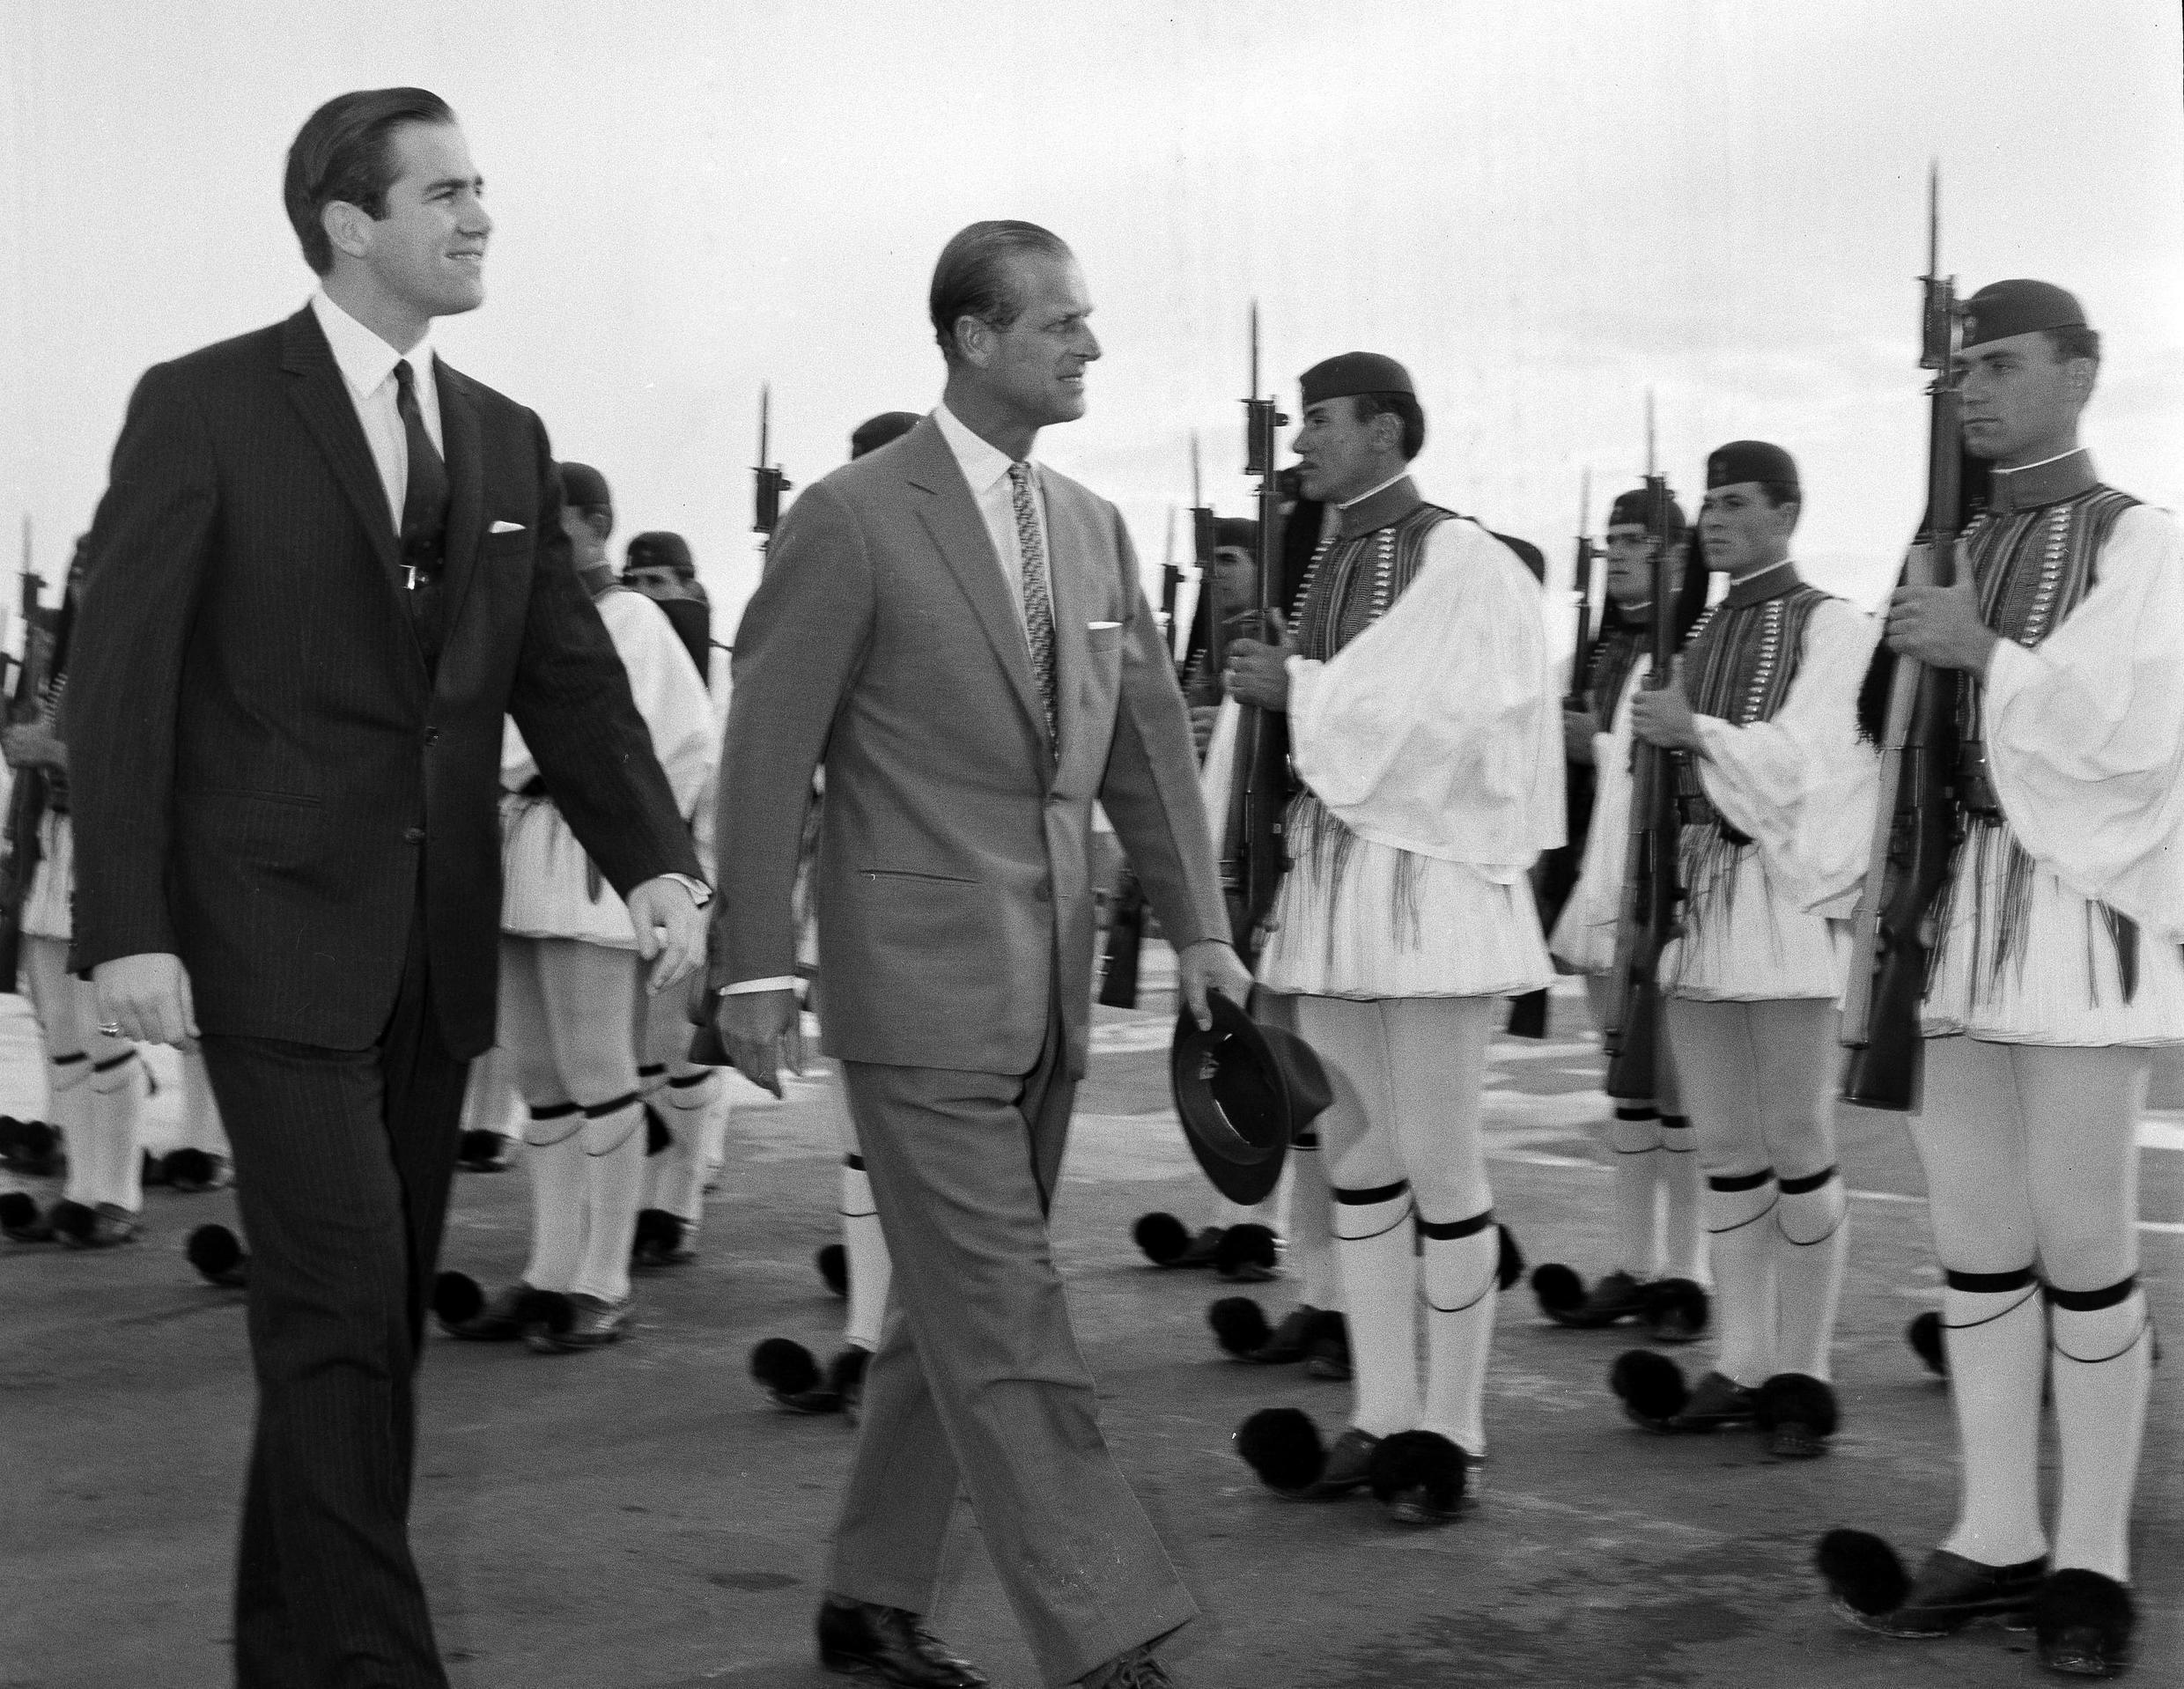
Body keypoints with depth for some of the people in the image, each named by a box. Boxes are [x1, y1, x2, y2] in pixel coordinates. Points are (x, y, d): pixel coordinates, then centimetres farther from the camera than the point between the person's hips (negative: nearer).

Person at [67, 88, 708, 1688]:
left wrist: (656, 861, -8)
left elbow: (572, 680, 8)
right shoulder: (205, 407, -5)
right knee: (343, 1307, -10)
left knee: (377, 1311, 11)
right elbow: (120, 677, -7)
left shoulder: (506, 439, 12)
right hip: (279, 931, -6)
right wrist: (125, 927, -14)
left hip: (439, 942, 6)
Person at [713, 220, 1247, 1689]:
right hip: (919, 979, -7)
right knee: (1006, 1322, -6)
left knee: (957, 1306, 14)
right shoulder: (854, 520, -8)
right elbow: (768, 754, -8)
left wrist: (1199, 925, 5)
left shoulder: (1094, 529, 12)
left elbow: (1151, 741, 14)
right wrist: (759, 966, -10)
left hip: (1048, 986, 7)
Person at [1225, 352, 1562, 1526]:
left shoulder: (1465, 565, -7)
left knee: (1440, 1167, -2)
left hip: (1427, 887, -7)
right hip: (1327, 884, 7)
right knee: (1357, 1157, 10)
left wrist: (1304, 691, -13)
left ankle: (1450, 1433, 8)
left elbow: (1458, 722, -17)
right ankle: (1381, 1419, 18)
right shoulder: (1325, 569, 13)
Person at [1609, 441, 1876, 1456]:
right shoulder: (1697, 637, 18)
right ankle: (1741, 1369, 14)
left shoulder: (1833, 628, 0)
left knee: (1798, 1146, -2)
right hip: (1694, 895, 6)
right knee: (1724, 1150, 7)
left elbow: (1804, 759, -10)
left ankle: (1802, 1378, 6)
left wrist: (1696, 731, -19)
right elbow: (1666, 775, 15)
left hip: (1782, 901, -6)